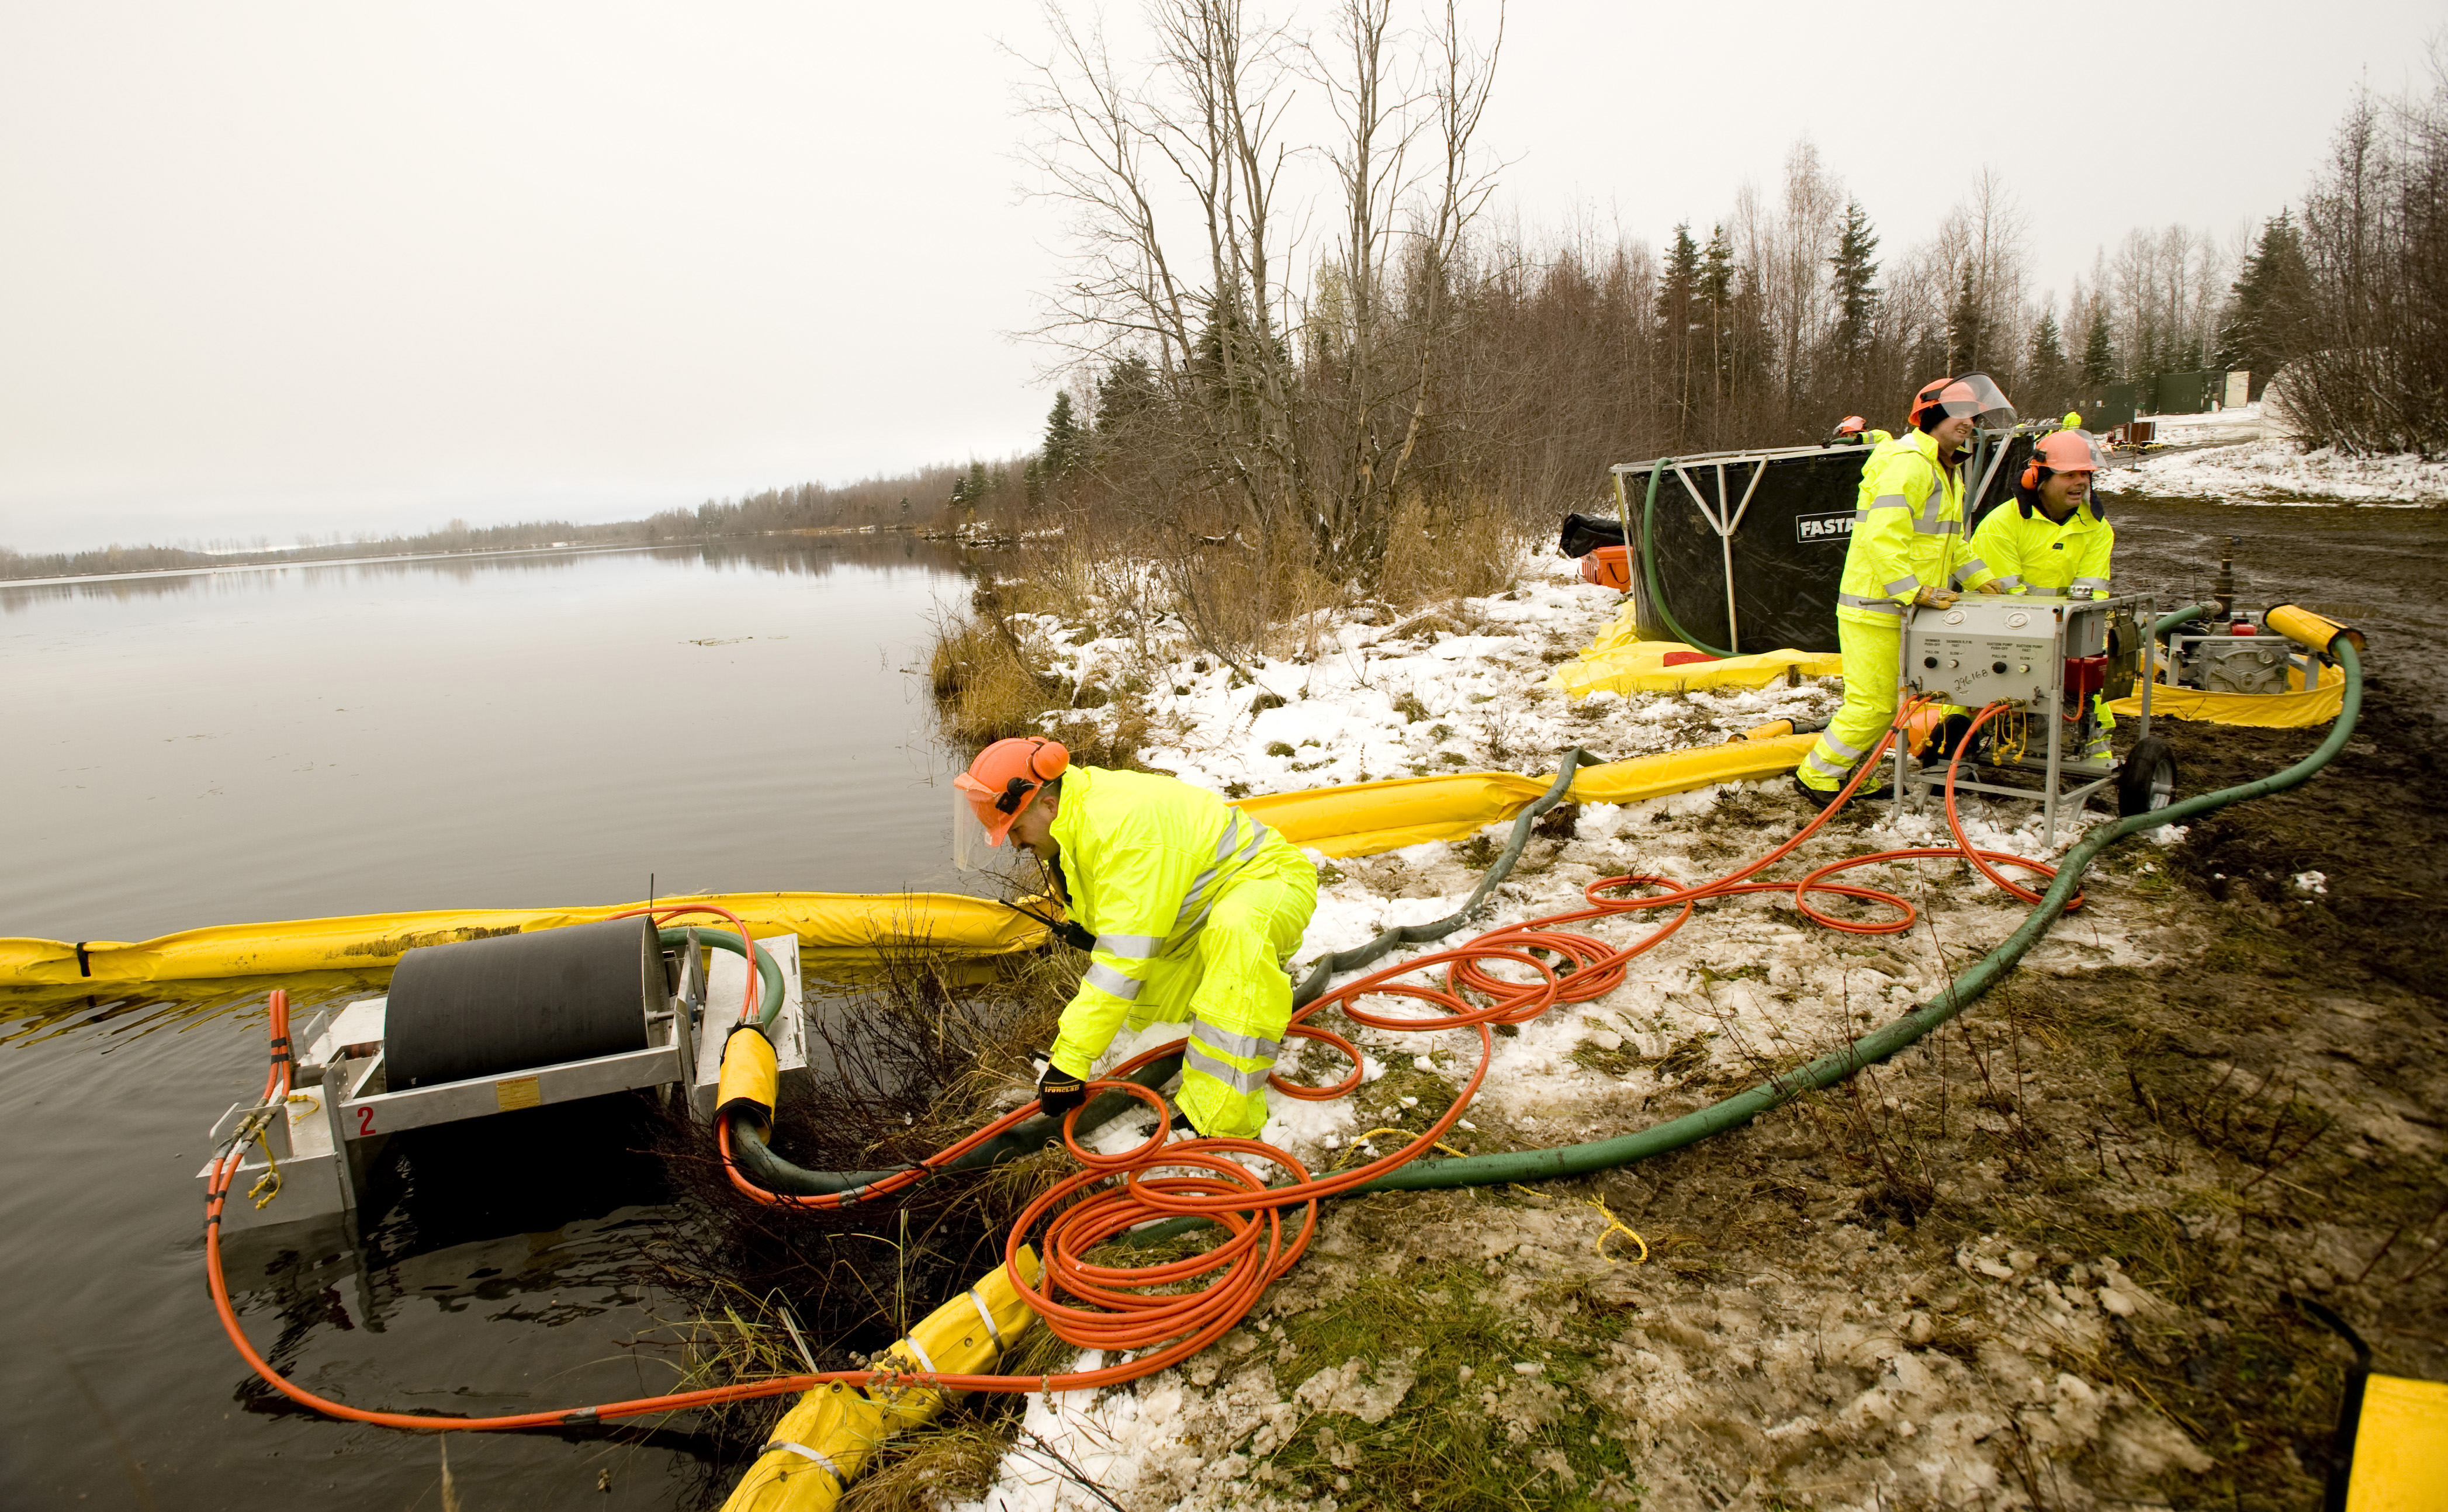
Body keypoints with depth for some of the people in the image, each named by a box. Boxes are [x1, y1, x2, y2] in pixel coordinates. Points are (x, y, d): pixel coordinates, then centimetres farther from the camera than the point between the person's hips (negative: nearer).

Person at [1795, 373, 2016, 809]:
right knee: (1872, 703, -8)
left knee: (1886, 702, 14)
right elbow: (1882, 536, -28)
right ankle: (1816, 774, 6)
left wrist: (1980, 578, 16)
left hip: (1903, 610, 10)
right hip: (1874, 609, -10)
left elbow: (1952, 541, 28)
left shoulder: (1947, 470, 19)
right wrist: (1914, 591, -31)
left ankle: (1852, 771, 25)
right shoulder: (1907, 463, -16)